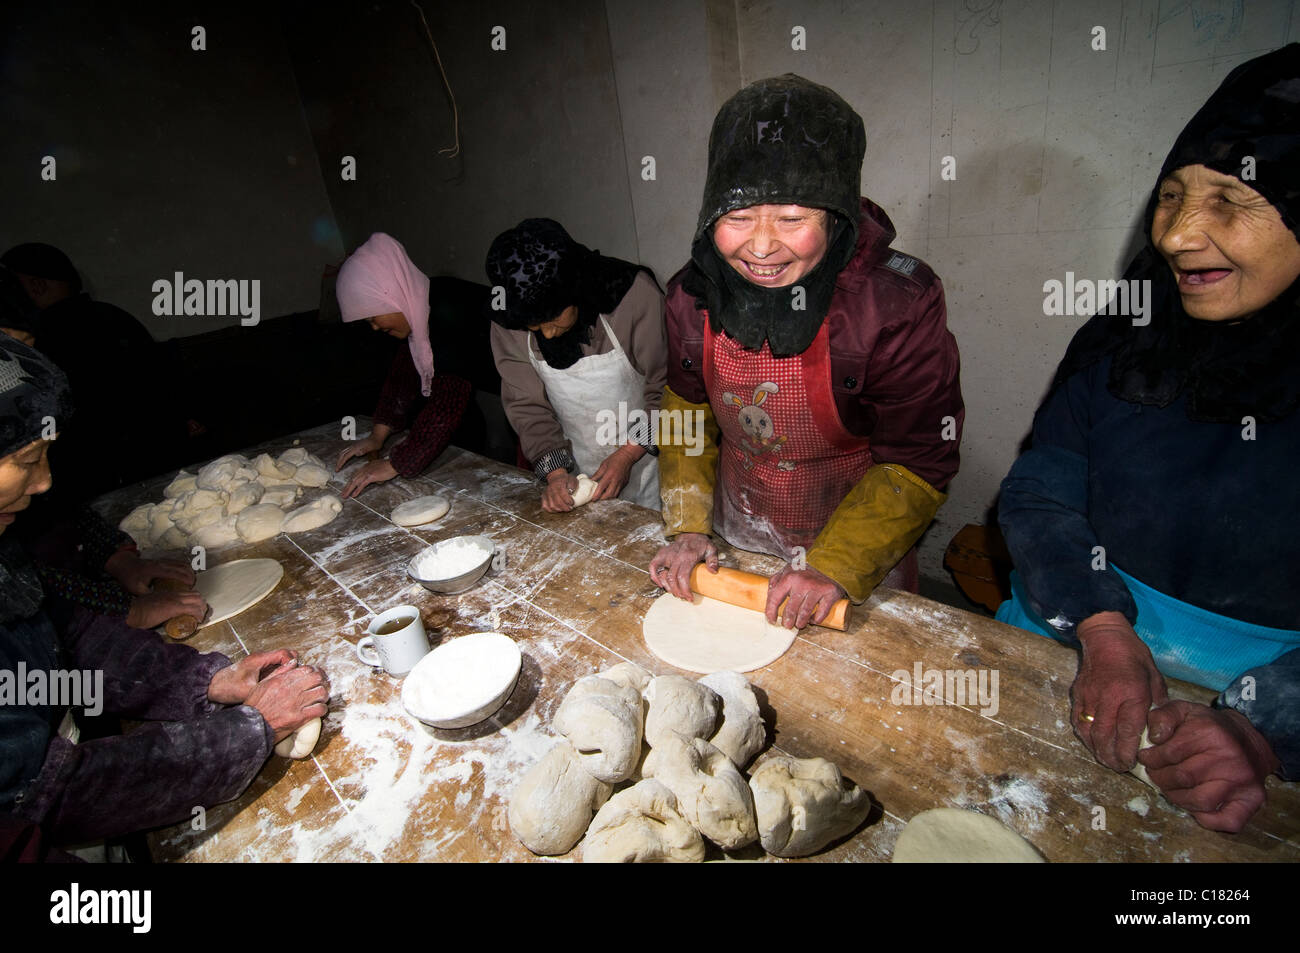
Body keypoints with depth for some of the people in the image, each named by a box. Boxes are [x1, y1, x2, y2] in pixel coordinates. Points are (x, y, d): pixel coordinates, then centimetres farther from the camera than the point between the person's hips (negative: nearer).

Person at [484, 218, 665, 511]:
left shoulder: (635, 293, -22)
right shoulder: (508, 323, -11)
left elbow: (667, 389, -15)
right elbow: (526, 404, -3)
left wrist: (628, 454, -18)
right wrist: (555, 471, -13)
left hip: (645, 466, -2)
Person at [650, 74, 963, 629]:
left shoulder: (899, 304, -25)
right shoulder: (694, 295, -13)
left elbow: (919, 463, -18)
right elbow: (686, 408, 0)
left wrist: (834, 567, -25)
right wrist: (688, 526, -8)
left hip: (859, 556, -3)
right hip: (734, 546, 4)